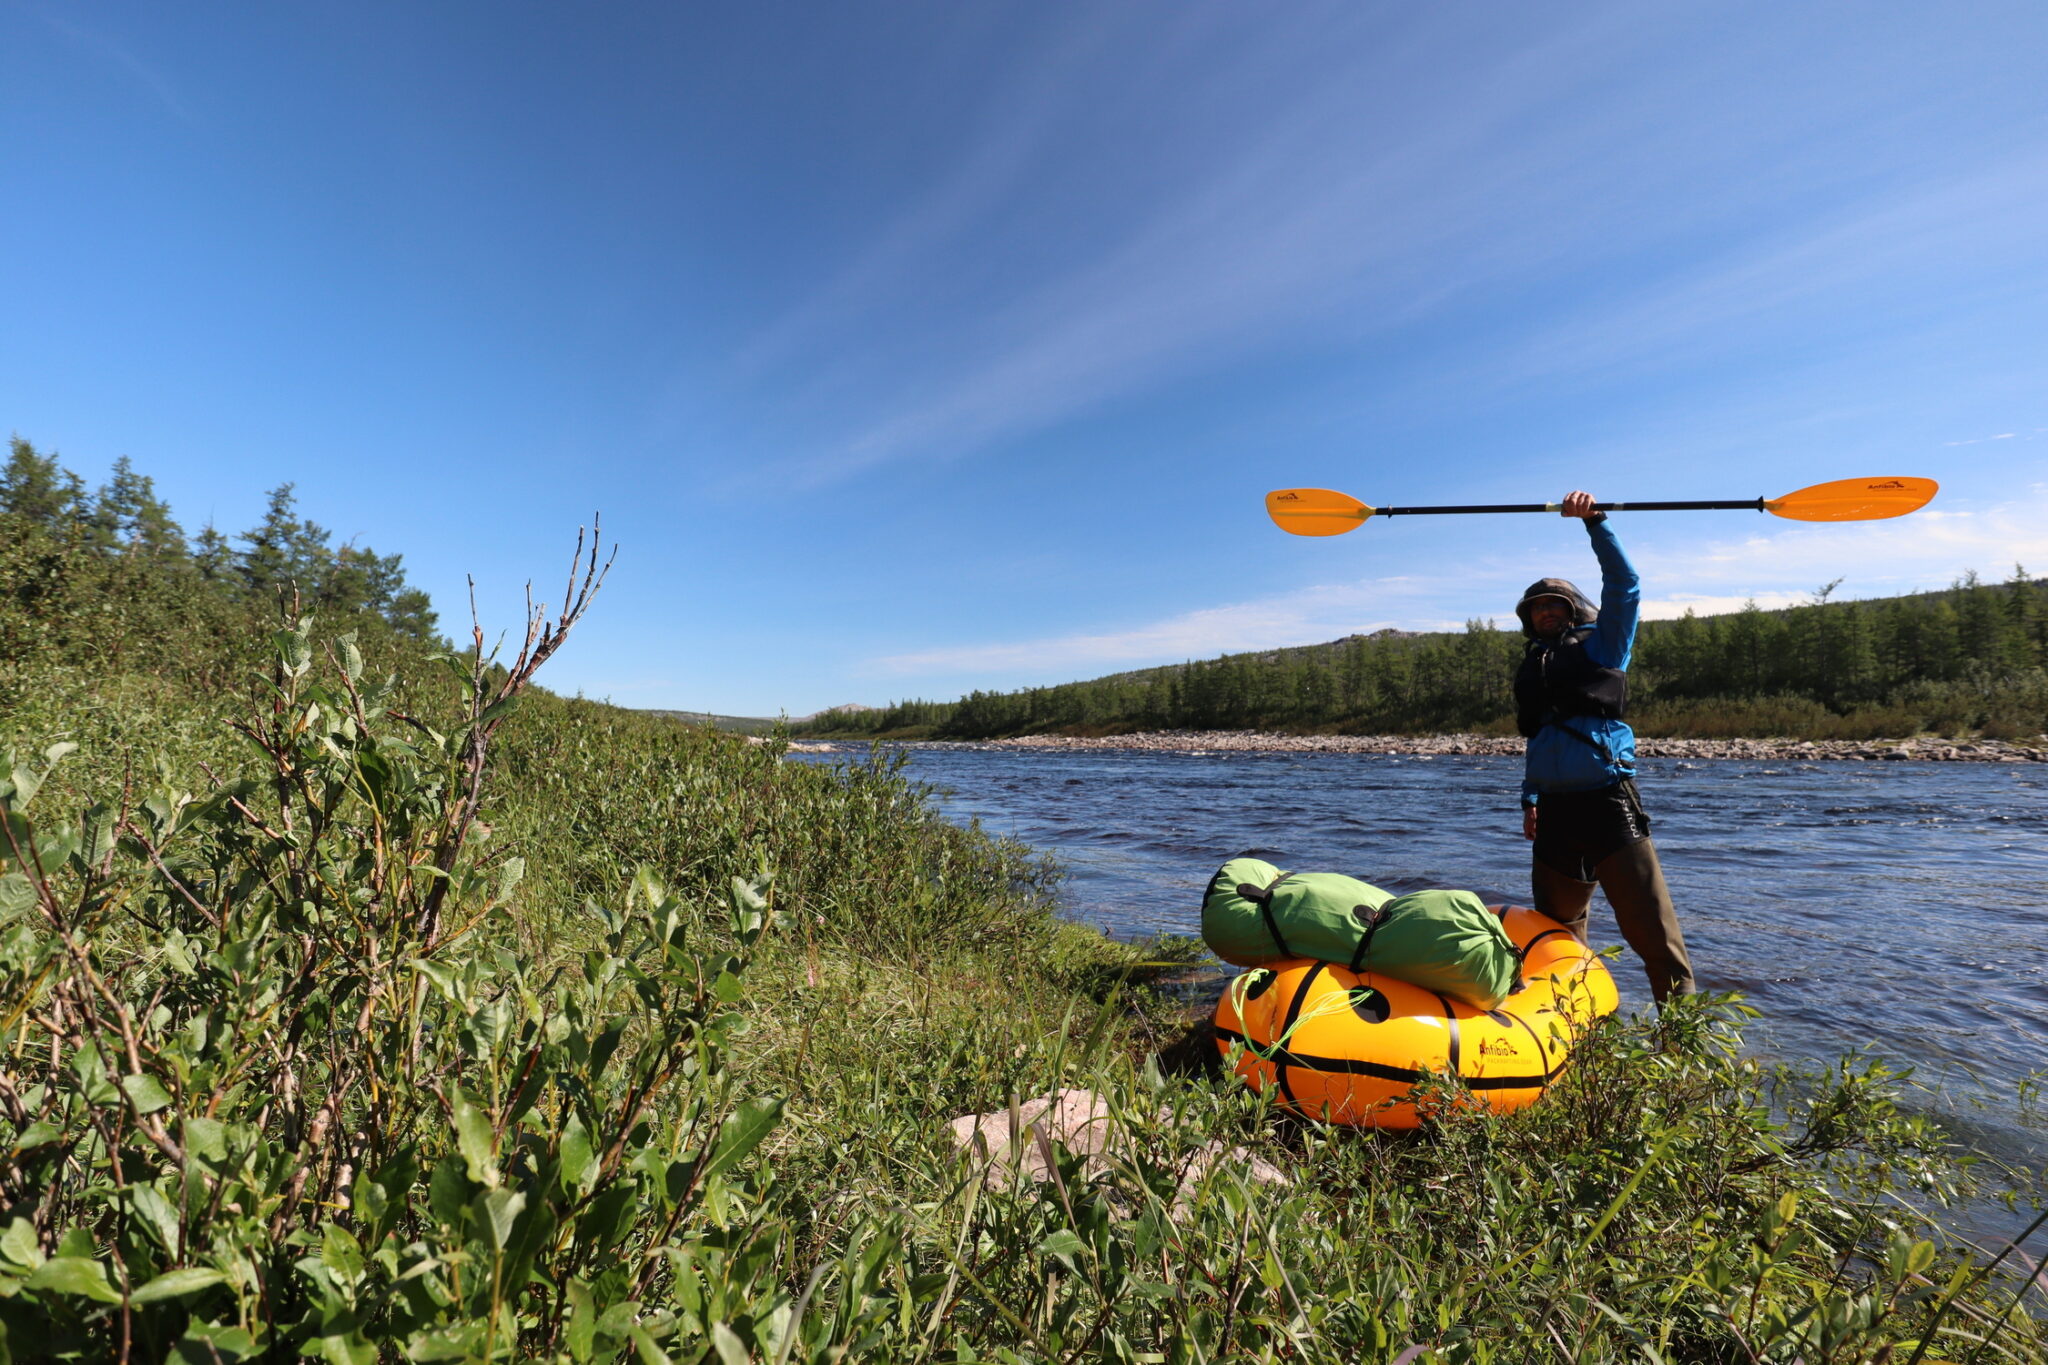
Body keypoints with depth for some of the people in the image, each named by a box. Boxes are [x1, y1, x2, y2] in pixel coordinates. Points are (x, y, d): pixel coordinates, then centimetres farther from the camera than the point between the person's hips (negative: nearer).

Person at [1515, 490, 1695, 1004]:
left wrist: (1594, 522, -15)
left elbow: (1623, 585, -9)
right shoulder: (1532, 667, 21)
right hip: (1554, 811, 6)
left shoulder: (1600, 645, 6)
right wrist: (1530, 799, 16)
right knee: (1558, 934, 12)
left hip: (1608, 802, -6)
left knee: (1652, 931, -7)